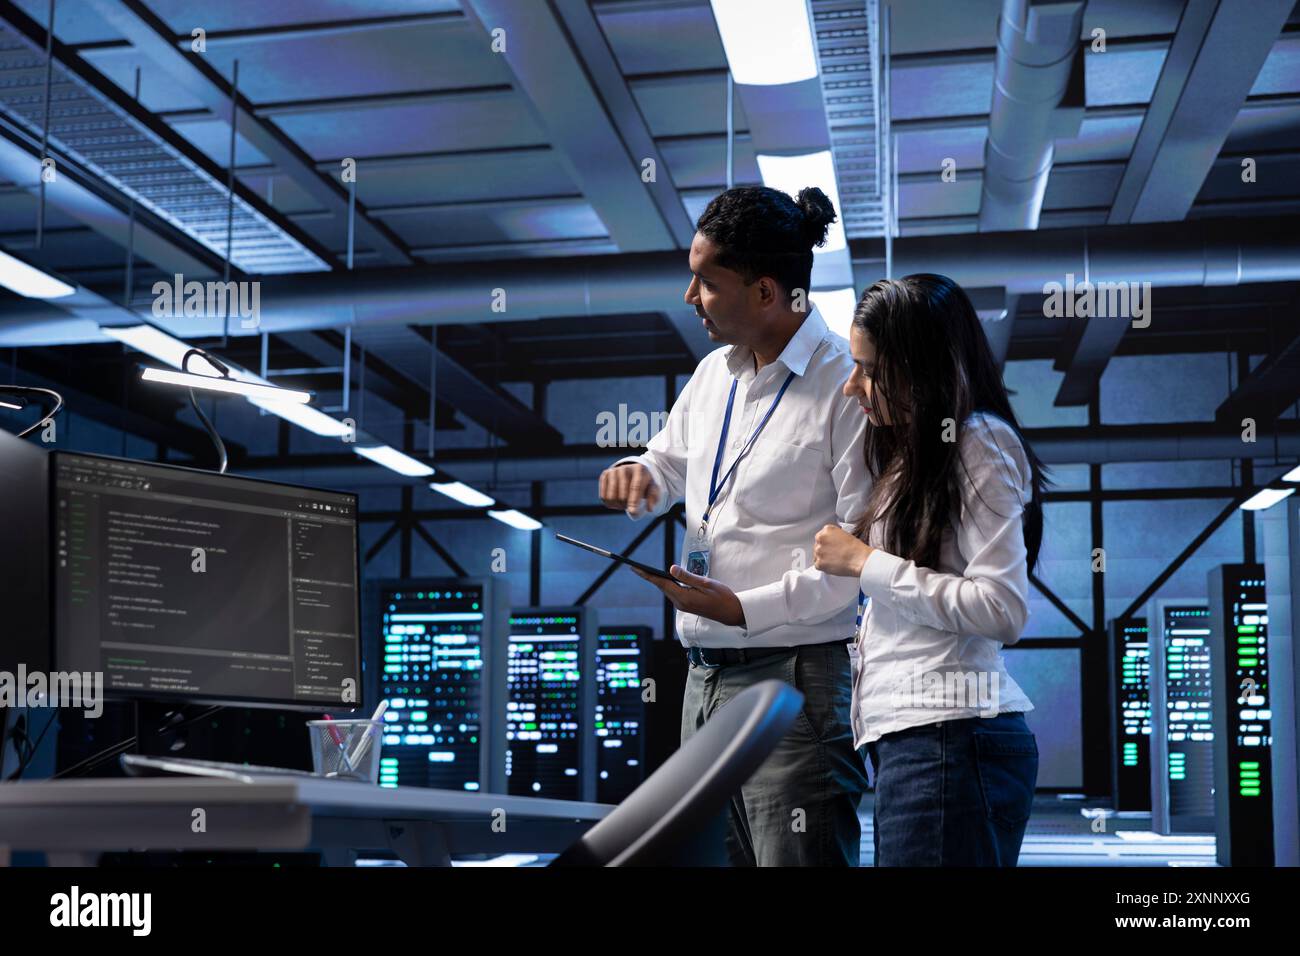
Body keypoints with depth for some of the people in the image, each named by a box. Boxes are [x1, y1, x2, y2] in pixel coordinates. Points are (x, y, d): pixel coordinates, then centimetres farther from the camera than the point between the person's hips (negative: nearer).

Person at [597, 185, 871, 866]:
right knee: (707, 853, 13)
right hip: (705, 680, 8)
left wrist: (746, 607, -19)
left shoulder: (845, 386, -13)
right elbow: (671, 459, 30)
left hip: (792, 681, -8)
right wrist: (637, 476, 5)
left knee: (798, 858, -7)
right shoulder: (714, 374, 13)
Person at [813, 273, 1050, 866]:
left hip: (948, 734, -9)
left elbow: (1003, 609, -14)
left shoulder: (981, 442, -5)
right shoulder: (911, 453, 22)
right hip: (904, 733, 9)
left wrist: (865, 563, -9)